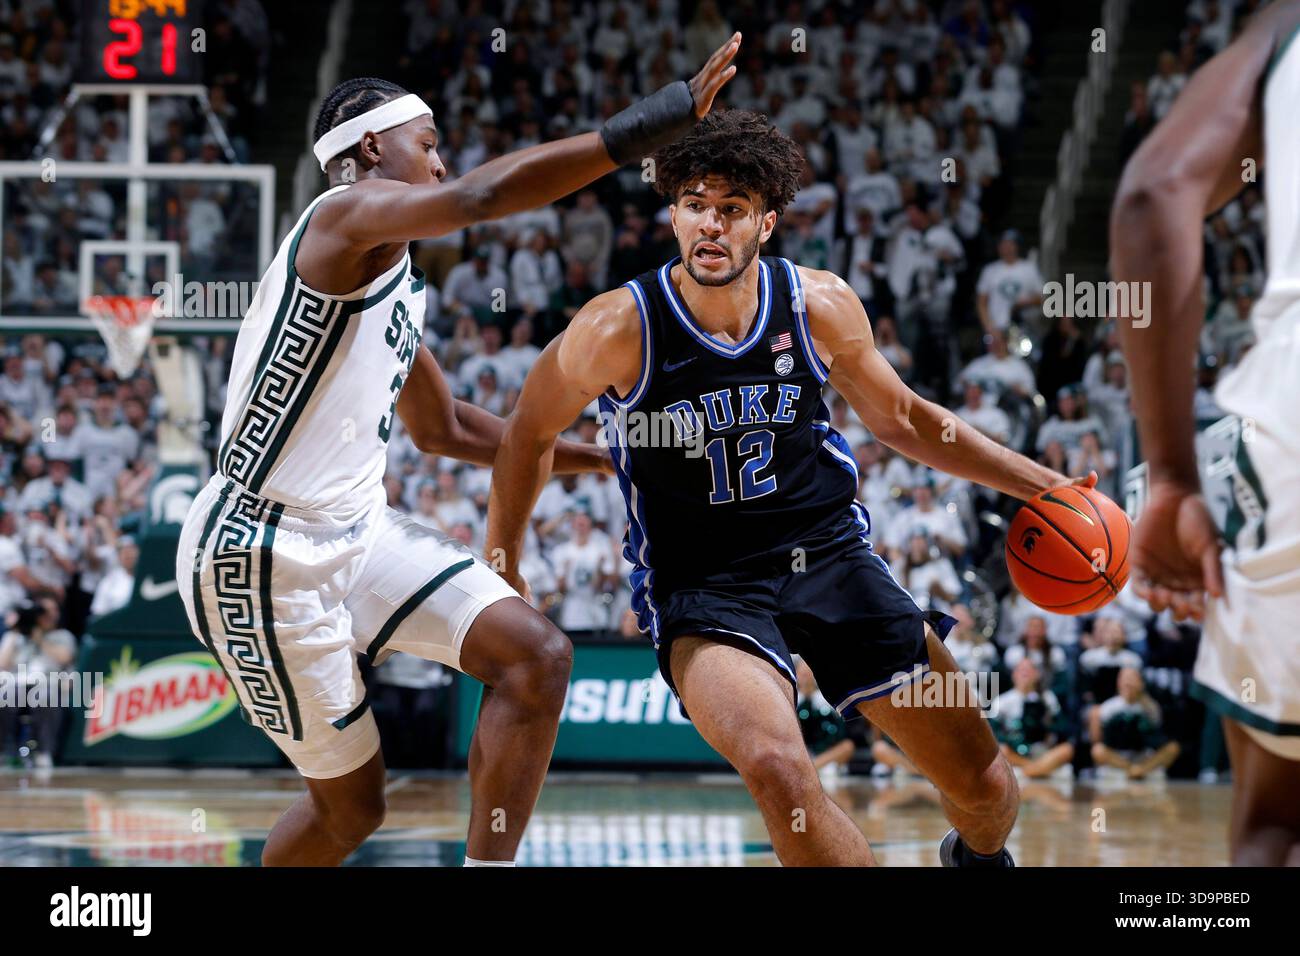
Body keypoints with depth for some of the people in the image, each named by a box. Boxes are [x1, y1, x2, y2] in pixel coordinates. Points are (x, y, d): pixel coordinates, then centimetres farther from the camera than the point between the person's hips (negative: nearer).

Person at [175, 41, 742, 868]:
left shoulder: (394, 276, 15)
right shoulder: (346, 216, -14)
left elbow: (445, 428, 28)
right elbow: (484, 195, -33)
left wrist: (601, 459, 27)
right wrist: (656, 123, -35)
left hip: (359, 532, 9)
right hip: (267, 555, -9)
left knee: (535, 656, -7)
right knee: (352, 803, 2)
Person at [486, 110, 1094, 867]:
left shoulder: (820, 306, -7)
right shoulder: (619, 330, -15)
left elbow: (901, 419, 11)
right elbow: (531, 434, 3)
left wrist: (1040, 484, 7)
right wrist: (504, 577, 7)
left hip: (828, 553, 3)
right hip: (701, 586, -3)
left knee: (983, 782, 7)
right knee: (779, 769, -35)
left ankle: (979, 857, 44)